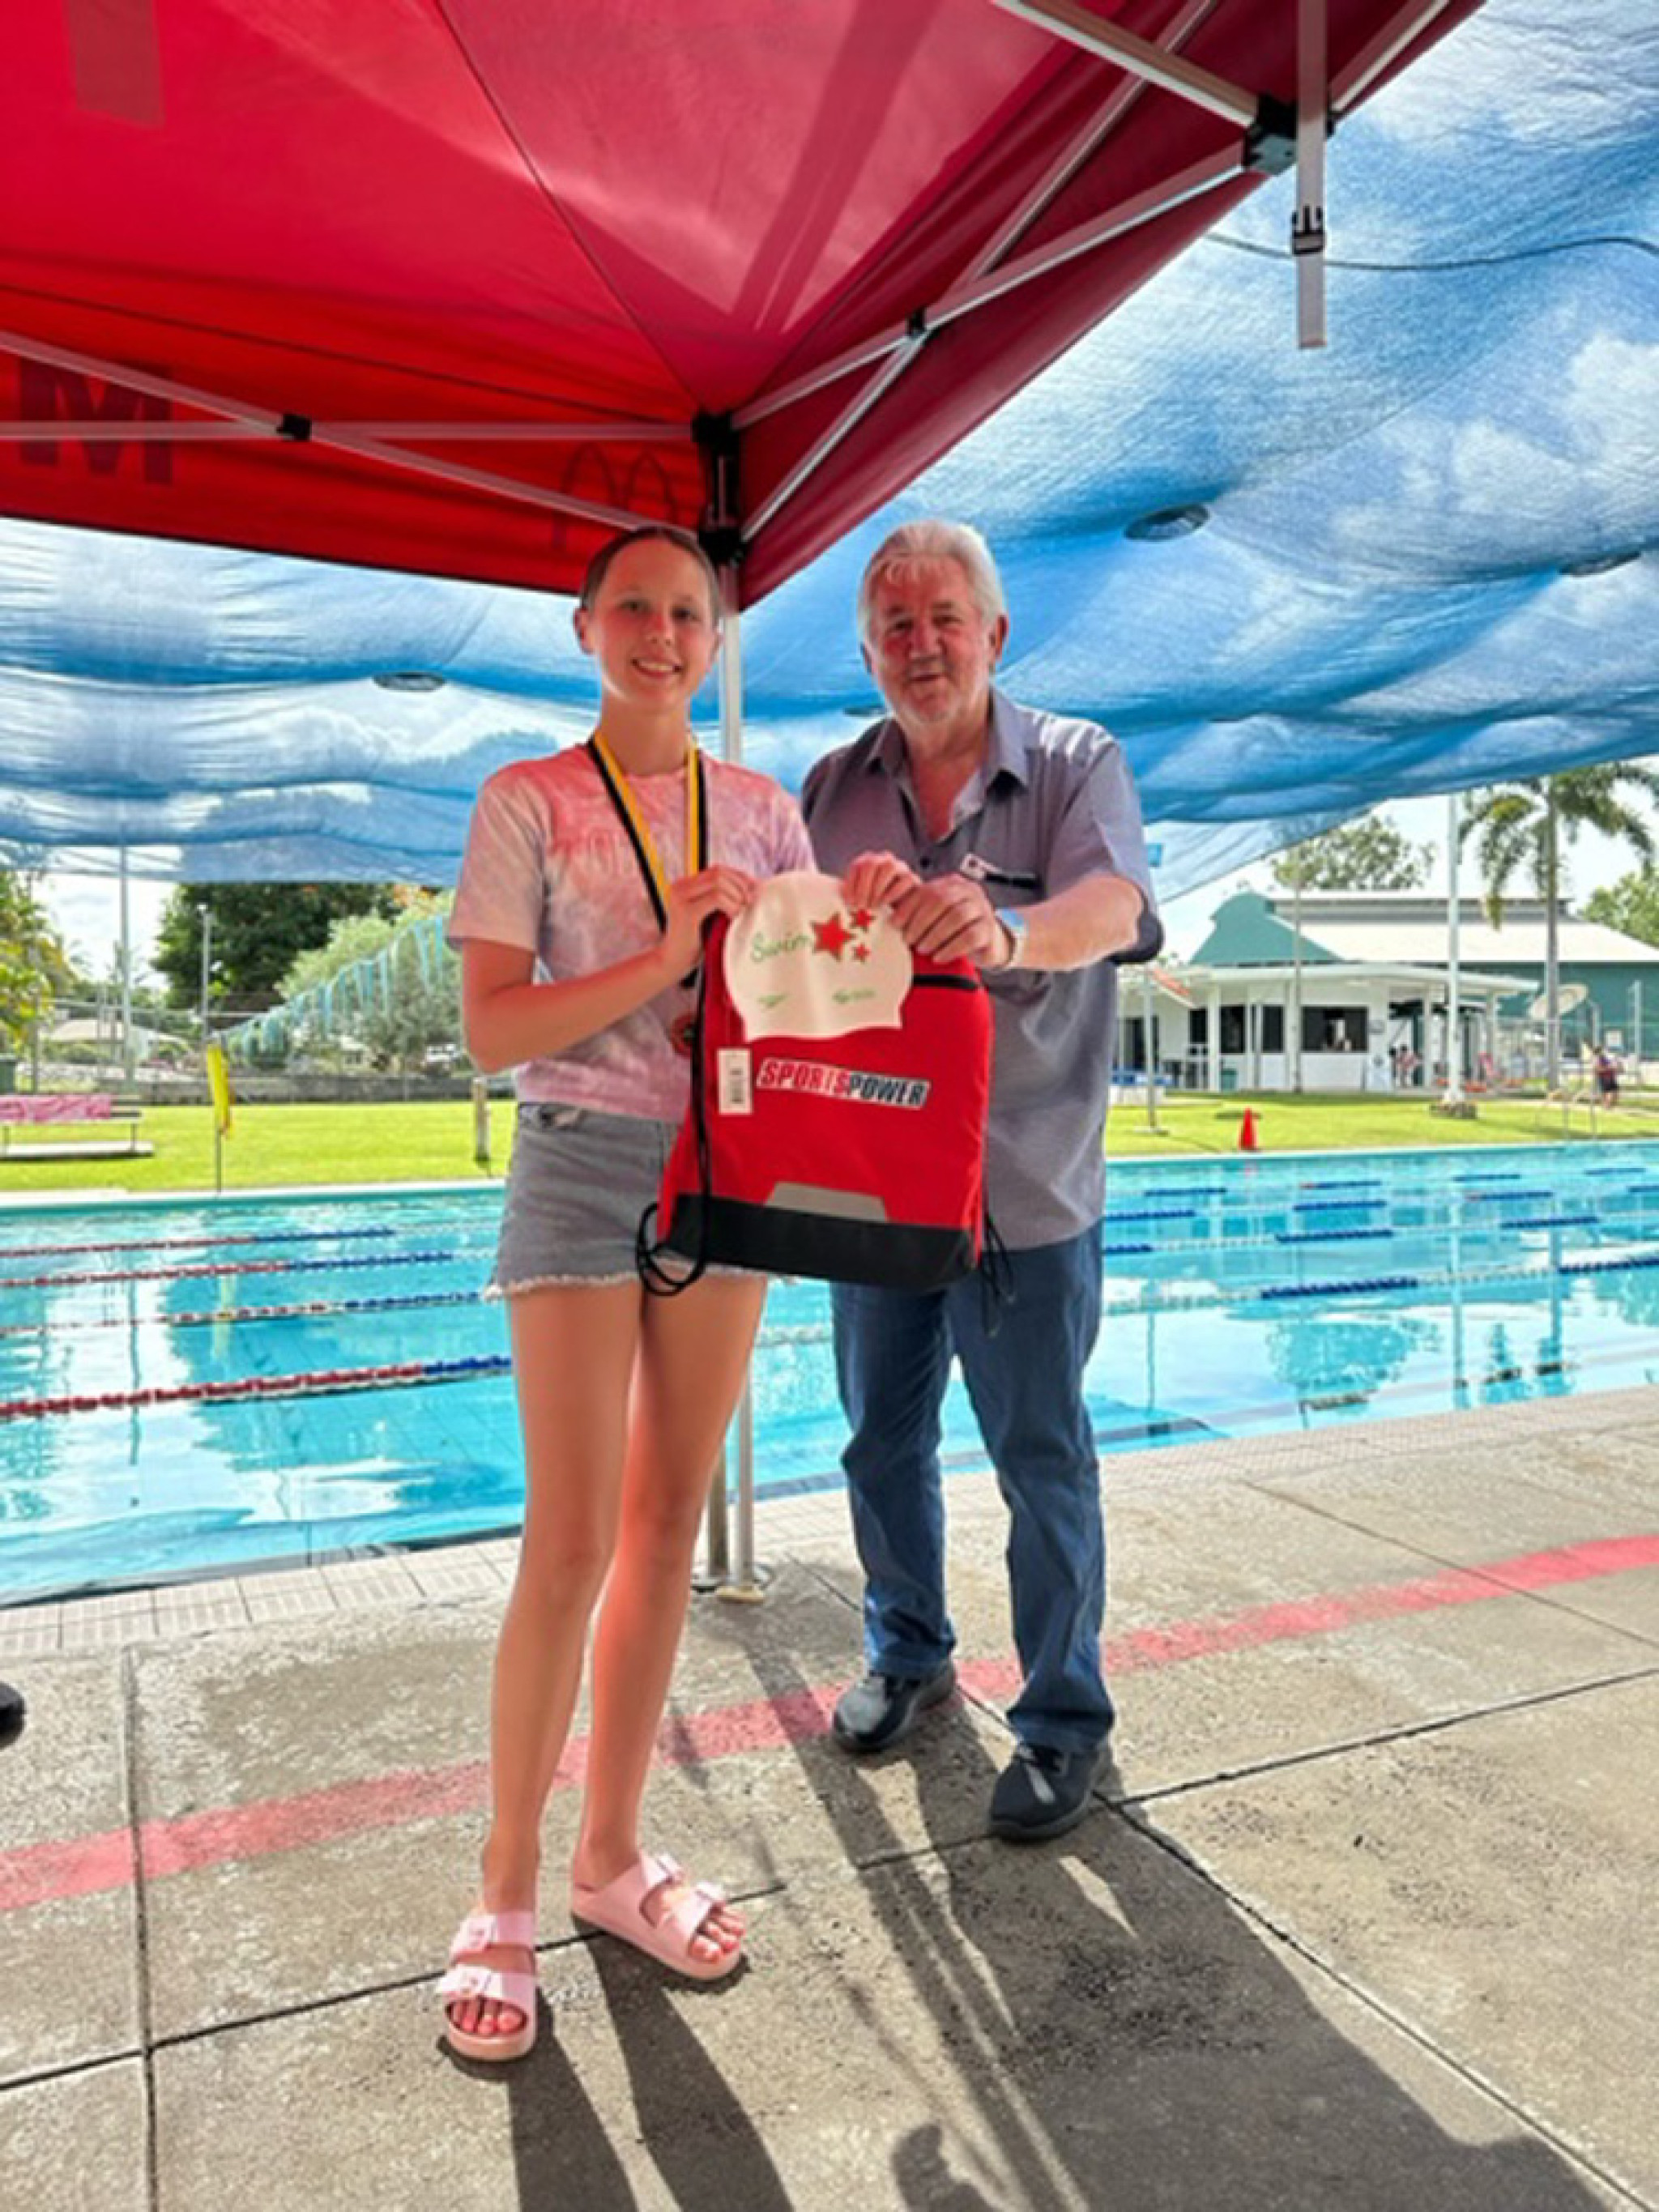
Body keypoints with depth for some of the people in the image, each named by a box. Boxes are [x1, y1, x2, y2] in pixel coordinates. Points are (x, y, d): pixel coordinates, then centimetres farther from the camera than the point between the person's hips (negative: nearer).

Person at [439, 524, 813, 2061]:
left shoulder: (764, 812, 10)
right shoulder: (530, 802, -1)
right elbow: (490, 1029, -9)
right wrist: (668, 958, -17)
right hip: (583, 1166, -4)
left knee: (668, 1527, 9)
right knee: (573, 1539, -6)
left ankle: (612, 1851, 25)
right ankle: (506, 1892, 14)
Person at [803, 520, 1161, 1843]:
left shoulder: (1076, 765, -4)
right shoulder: (836, 787, 8)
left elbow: (1112, 905, -24)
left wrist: (1004, 930, -46)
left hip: (1026, 1186, -4)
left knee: (1043, 1462, 6)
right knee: (883, 1443, 17)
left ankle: (1065, 1721, 25)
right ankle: (909, 1656, 40)